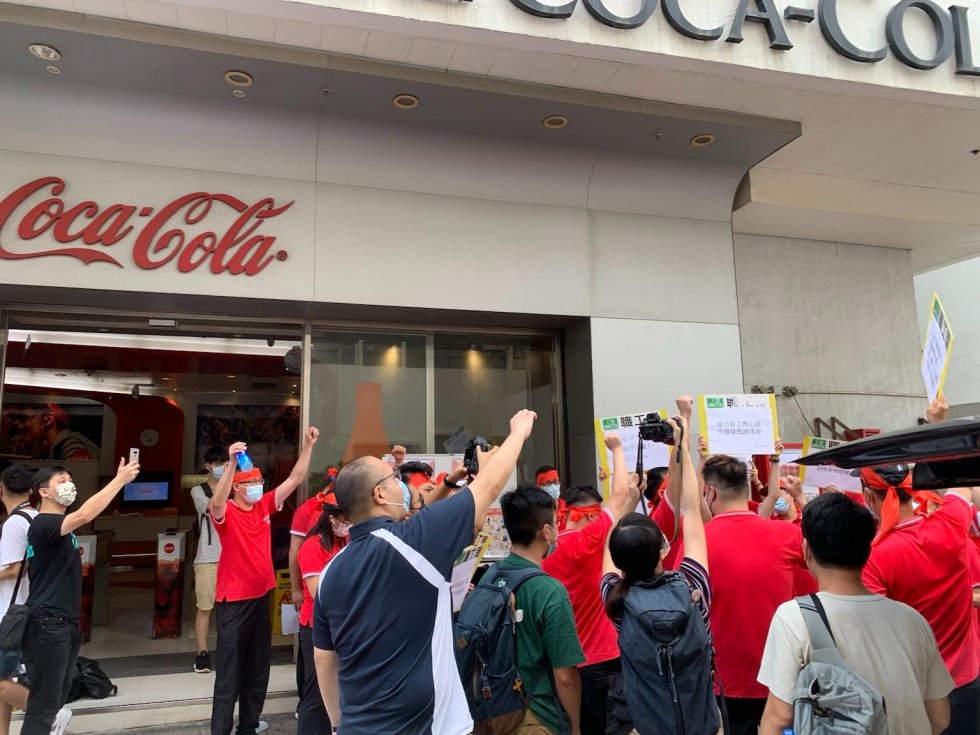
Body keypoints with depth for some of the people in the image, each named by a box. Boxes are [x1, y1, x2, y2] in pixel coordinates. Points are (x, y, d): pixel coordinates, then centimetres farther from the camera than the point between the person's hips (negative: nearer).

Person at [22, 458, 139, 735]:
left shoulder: (58, 525, 19)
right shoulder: (43, 523, -19)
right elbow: (85, 515, -32)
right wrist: (120, 480, -30)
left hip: (64, 623, 10)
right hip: (48, 624, -10)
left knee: (56, 699, 17)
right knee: (44, 704, -6)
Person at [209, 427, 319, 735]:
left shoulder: (264, 506, 3)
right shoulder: (226, 512, -13)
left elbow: (295, 479, 3)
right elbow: (216, 502, -37)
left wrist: (308, 445, -5)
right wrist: (232, 463, -49)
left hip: (262, 596, 7)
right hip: (234, 600, -6)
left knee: (258, 669, 17)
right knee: (229, 673, 0)